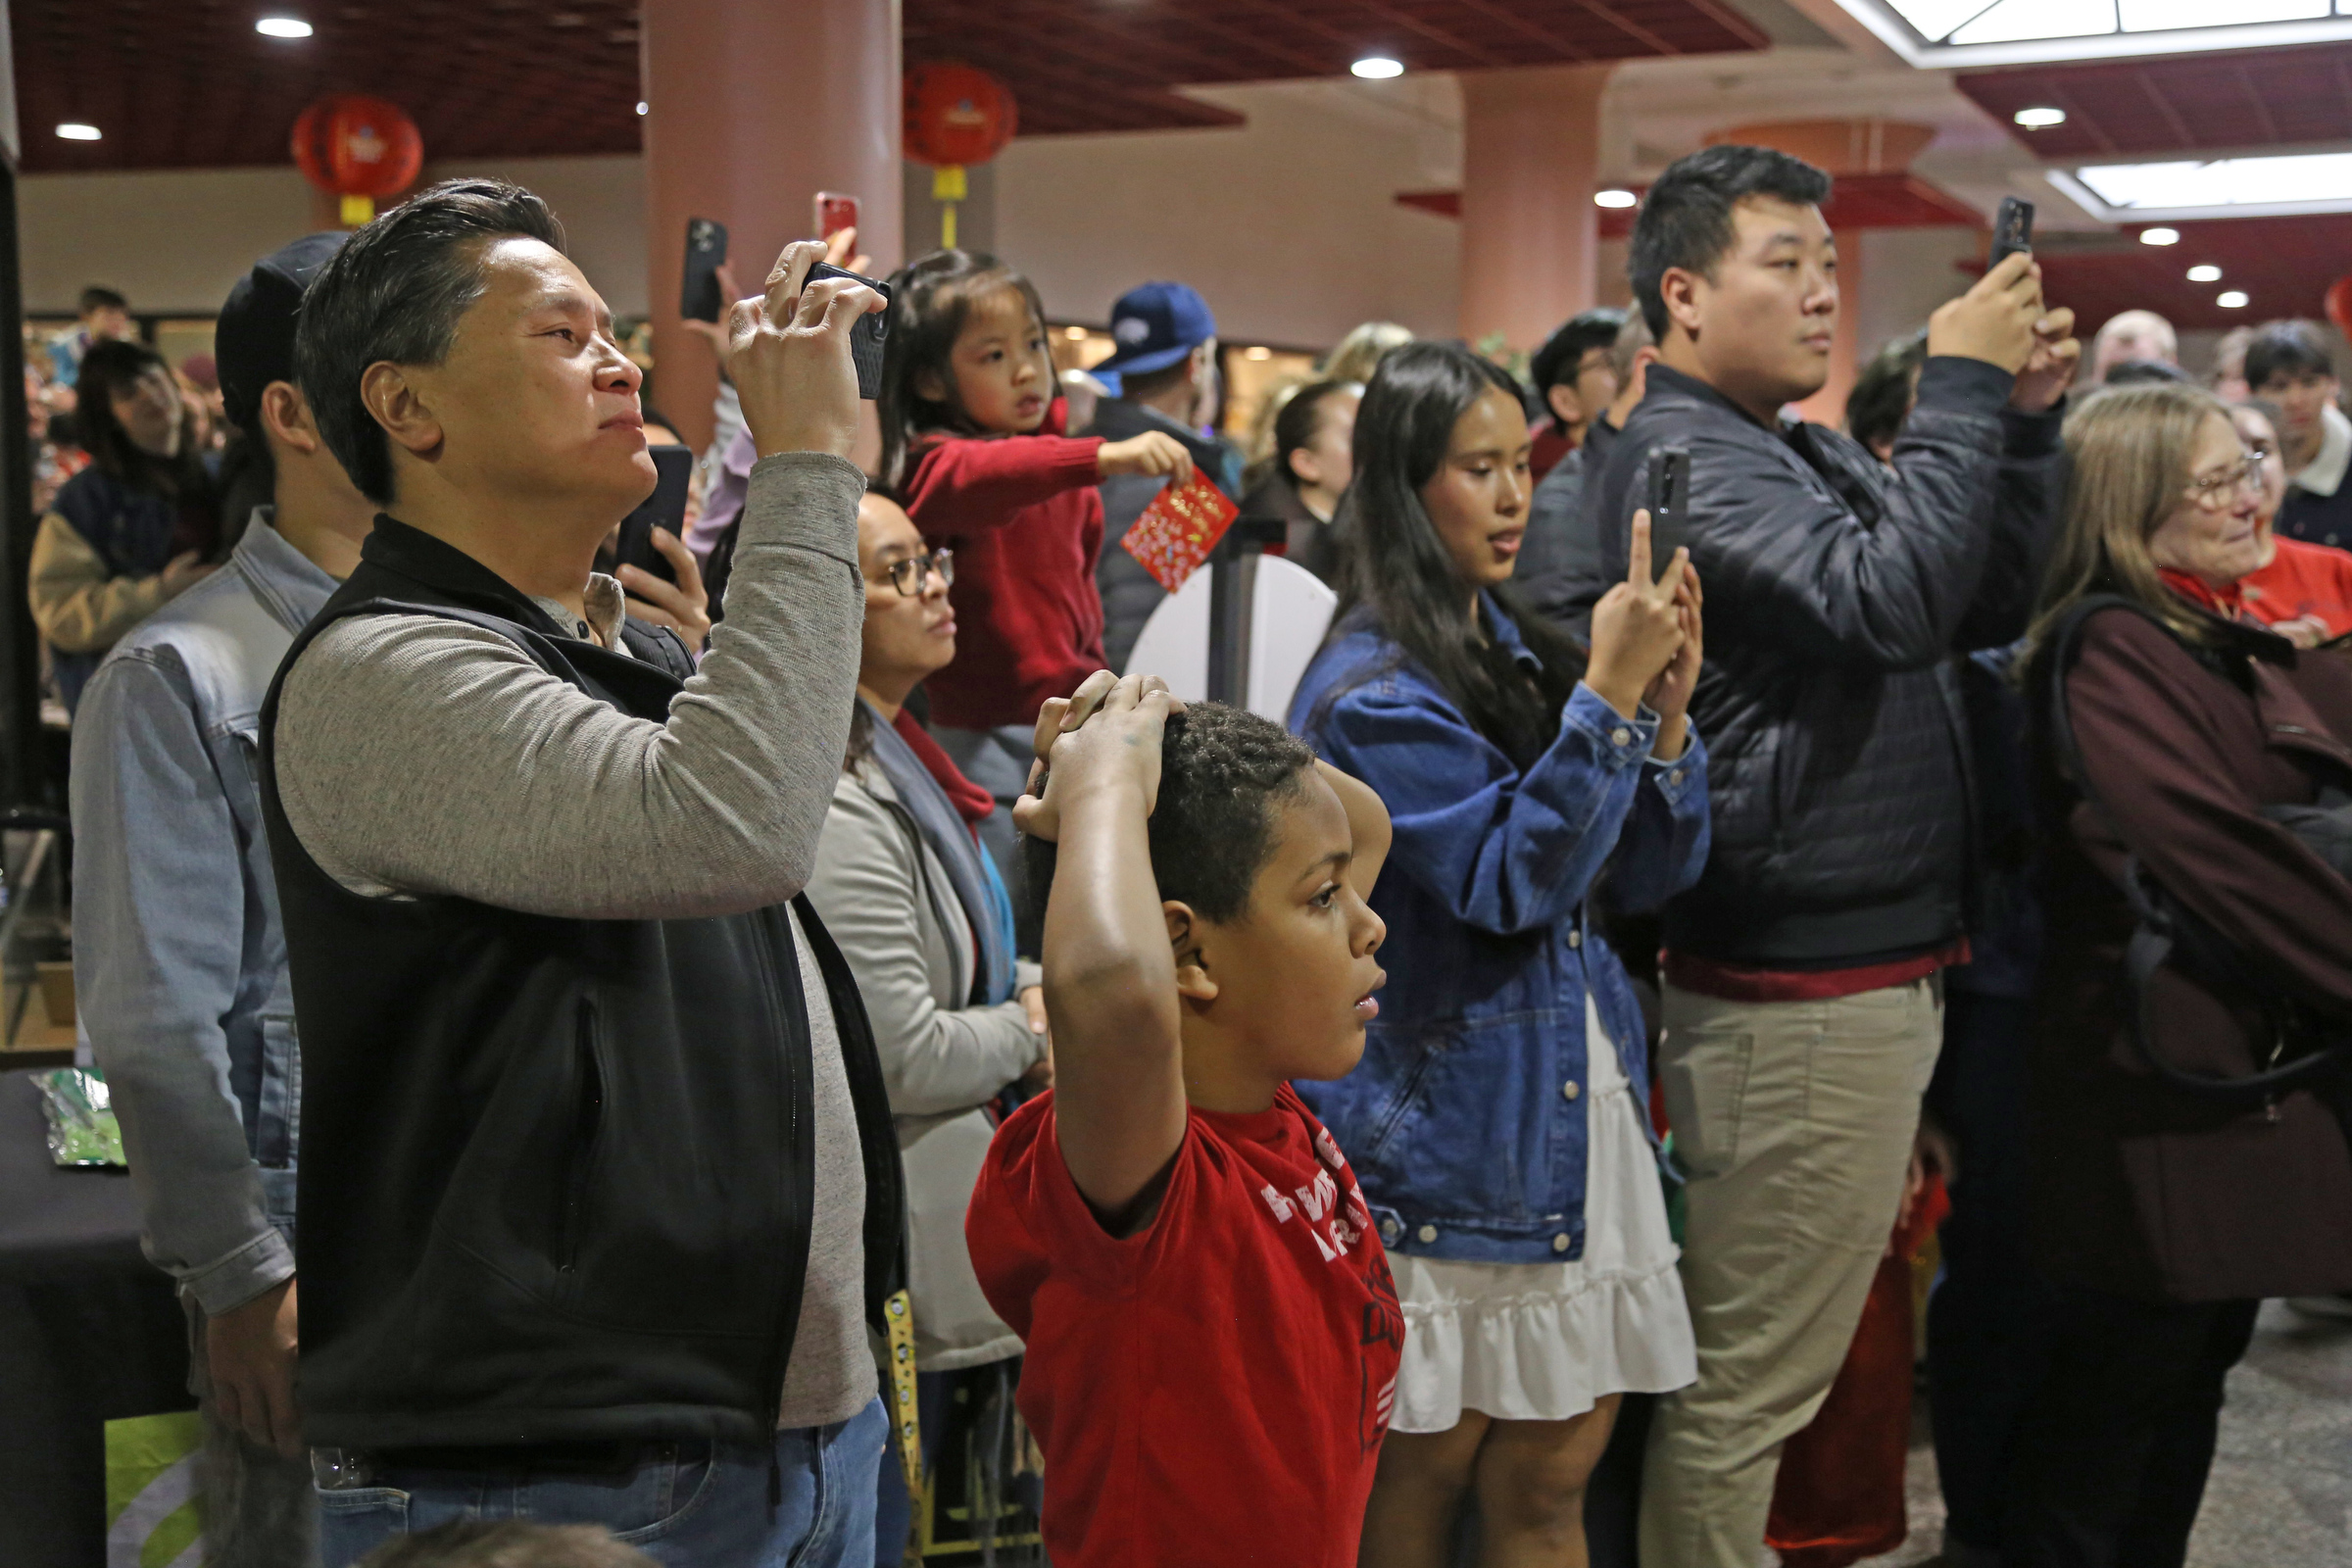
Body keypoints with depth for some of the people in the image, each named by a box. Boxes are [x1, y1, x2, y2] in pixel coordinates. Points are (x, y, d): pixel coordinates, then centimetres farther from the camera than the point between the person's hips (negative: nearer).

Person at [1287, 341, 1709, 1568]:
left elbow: (1650, 877, 8)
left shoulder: (1524, 656, 10)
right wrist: (1610, 693, -22)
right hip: (1449, 1135, -7)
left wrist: (1665, 701, -7)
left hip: (1579, 1119, 7)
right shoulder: (1375, 691, -13)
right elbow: (1513, 879, -21)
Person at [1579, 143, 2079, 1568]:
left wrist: (2025, 420, 5)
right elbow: (1889, 601, -26)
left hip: (1868, 976, 10)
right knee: (1746, 1386, -1)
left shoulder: (1816, 456, 18)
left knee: (1764, 1368, 19)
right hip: (1799, 997, -10)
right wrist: (1961, 390, -16)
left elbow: (1988, 606, 17)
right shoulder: (1686, 458, -12)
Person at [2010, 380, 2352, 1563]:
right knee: (2121, 1384, 1)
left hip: (2254, 1058, 9)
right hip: (2166, 1069, -9)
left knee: (2196, 1368, 16)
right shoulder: (2110, 652, -15)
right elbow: (2220, 853, -22)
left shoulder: (2235, 647, 14)